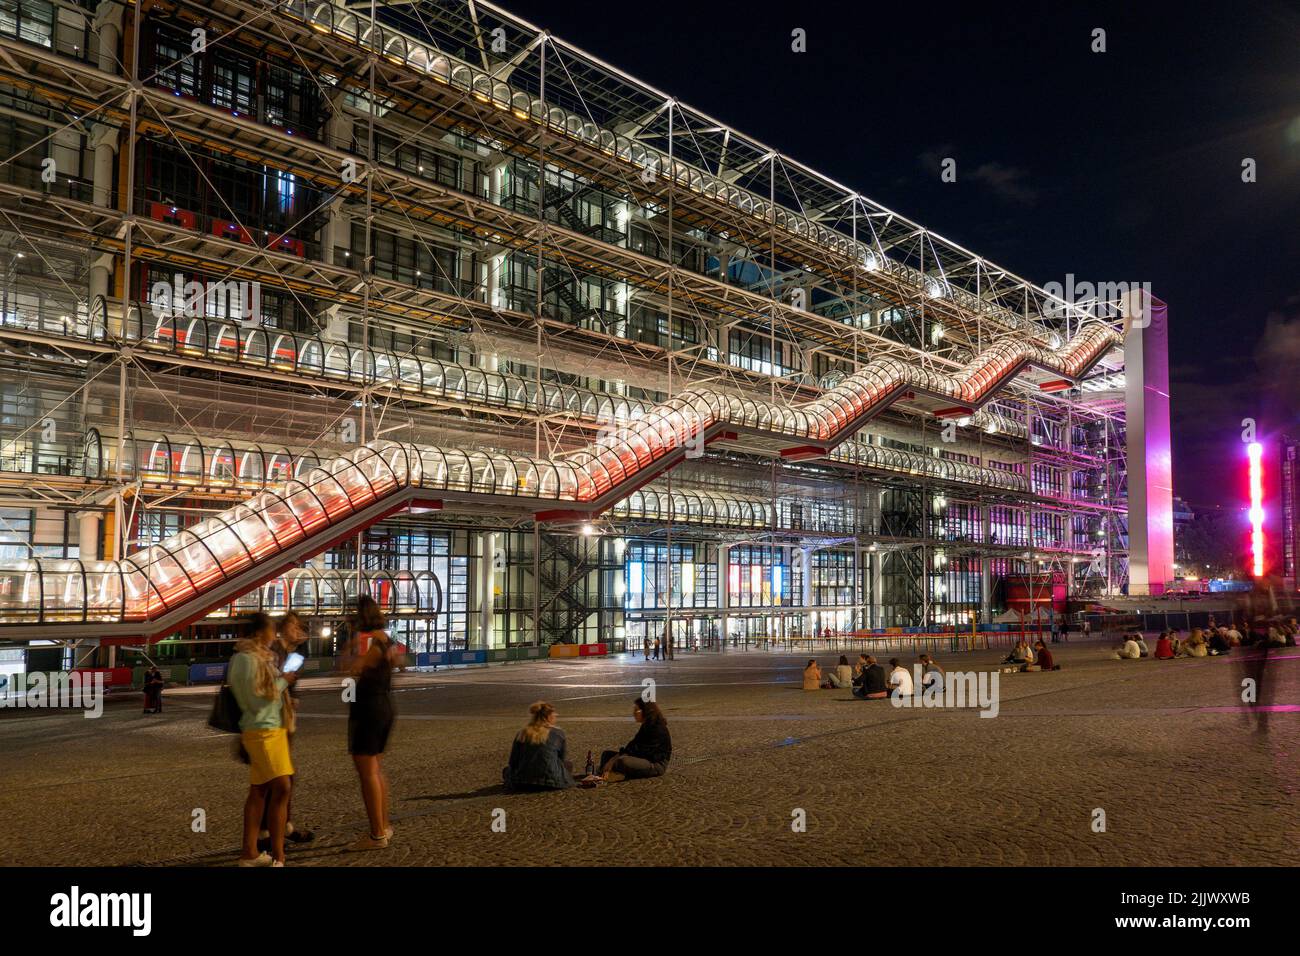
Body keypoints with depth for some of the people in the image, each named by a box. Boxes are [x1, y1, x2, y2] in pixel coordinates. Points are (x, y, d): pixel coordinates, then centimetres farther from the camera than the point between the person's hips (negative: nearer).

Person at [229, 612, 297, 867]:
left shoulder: (259, 656, 13)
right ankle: (277, 857, -11)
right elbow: (256, 698, -20)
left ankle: (250, 854, 20)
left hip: (272, 727, 10)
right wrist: (283, 681, -12)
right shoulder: (247, 658, -15)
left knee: (259, 791, 12)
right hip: (262, 731, -10)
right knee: (281, 788, -14)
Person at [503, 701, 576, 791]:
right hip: (551, 782, -1)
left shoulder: (521, 734, 2)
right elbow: (564, 760, 5)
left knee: (507, 769, 29)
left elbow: (513, 762, 5)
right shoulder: (558, 733, -2)